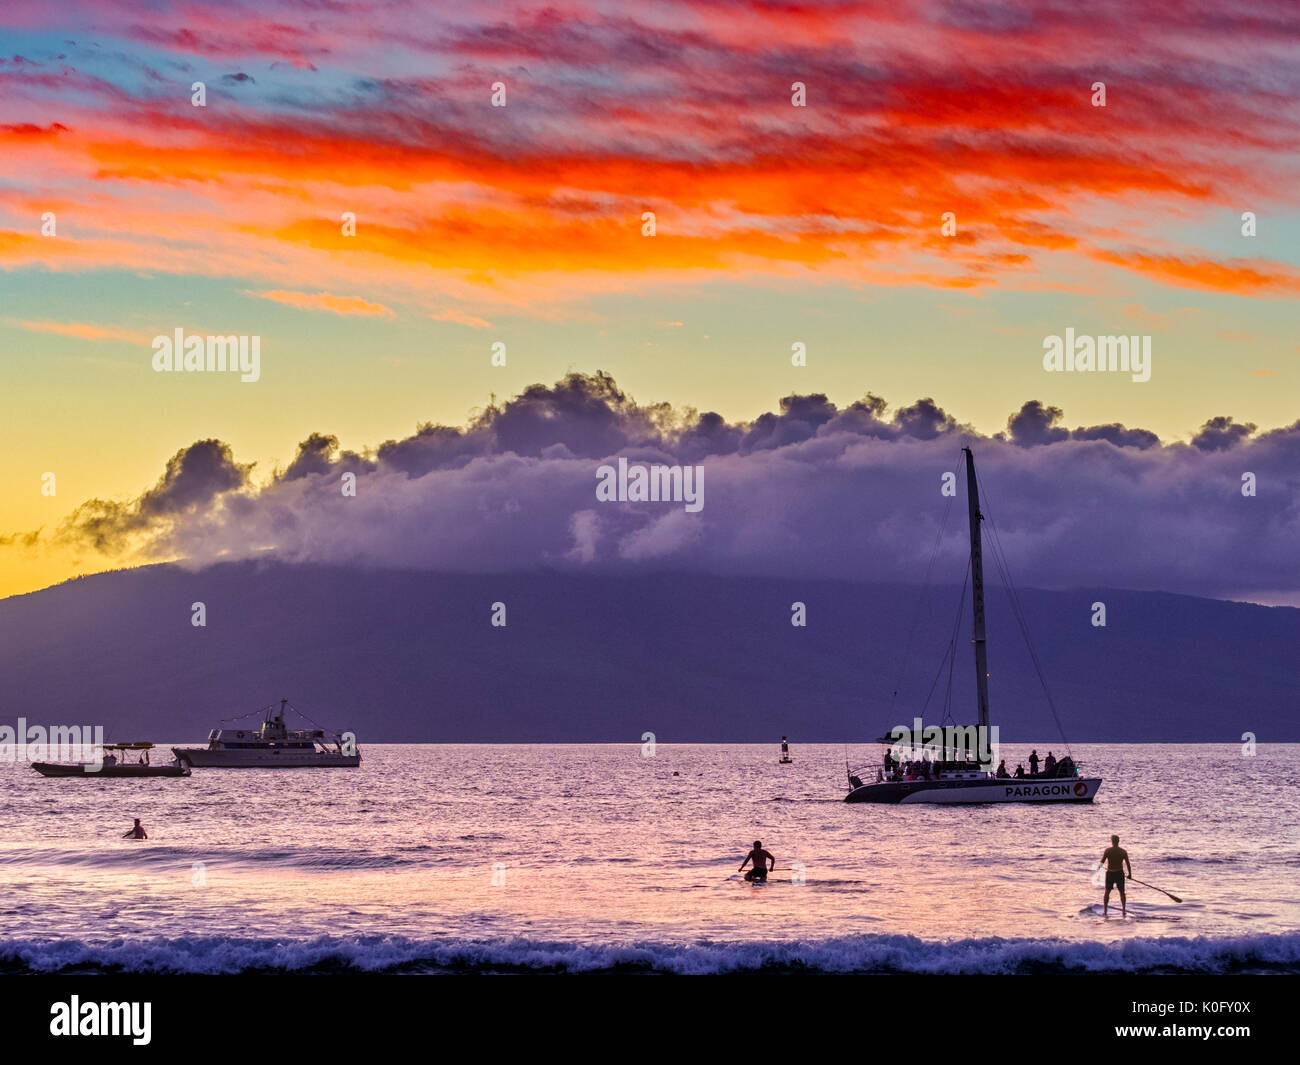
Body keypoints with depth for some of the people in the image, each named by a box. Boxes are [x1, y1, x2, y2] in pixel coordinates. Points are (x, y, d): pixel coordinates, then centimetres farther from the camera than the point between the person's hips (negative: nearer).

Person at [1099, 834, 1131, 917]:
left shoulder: (1107, 850, -10)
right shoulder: (1123, 851, -5)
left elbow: (1102, 861, -8)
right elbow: (1128, 864, -3)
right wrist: (1130, 874, 9)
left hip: (1110, 873, -1)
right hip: (1120, 873, 1)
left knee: (1107, 892, 11)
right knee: (1122, 892, 13)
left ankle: (1105, 911, 9)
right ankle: (1124, 911, 12)